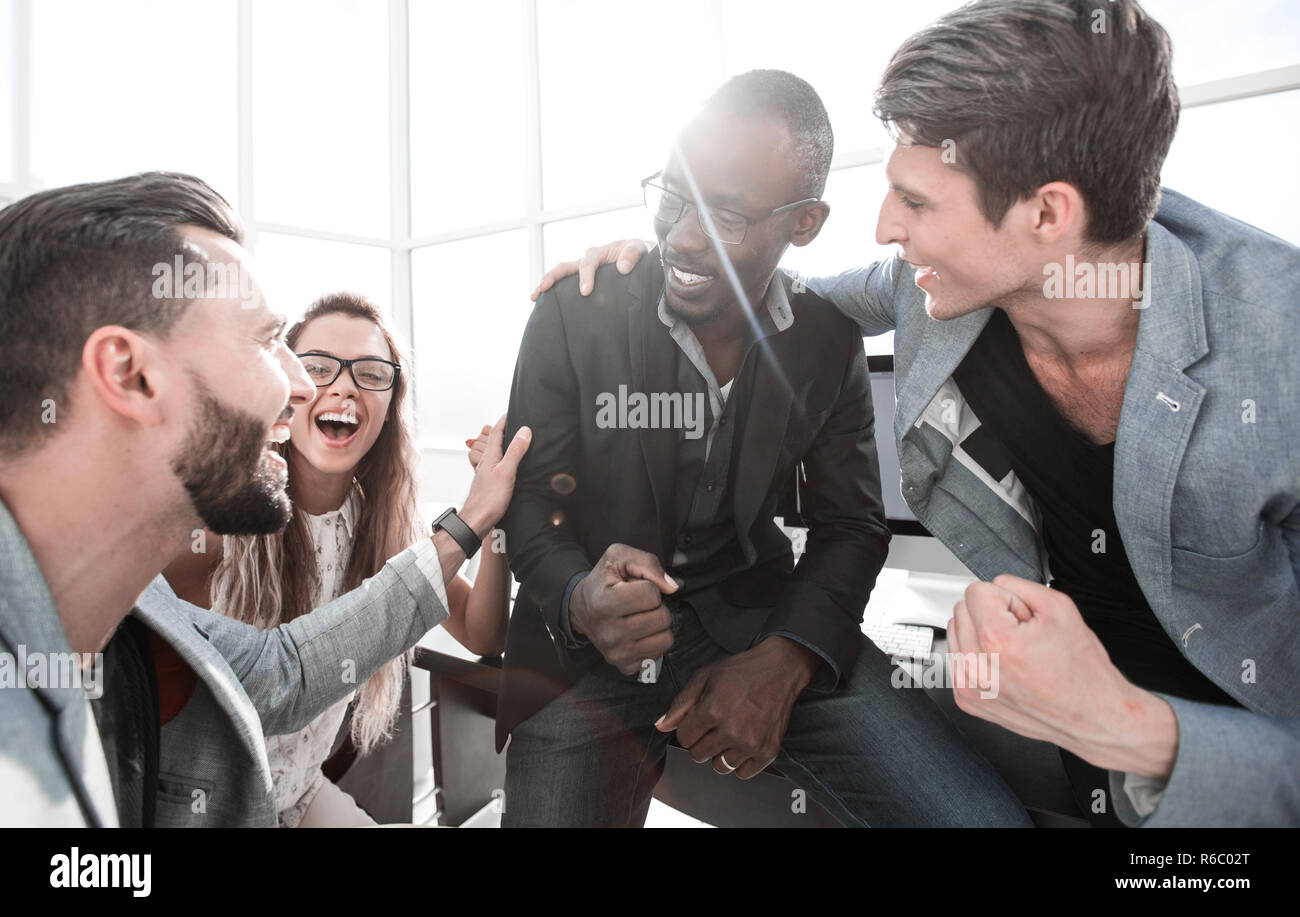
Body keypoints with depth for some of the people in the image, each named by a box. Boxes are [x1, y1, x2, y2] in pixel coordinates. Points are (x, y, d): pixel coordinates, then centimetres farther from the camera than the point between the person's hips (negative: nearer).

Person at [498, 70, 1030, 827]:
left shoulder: (829, 343, -2)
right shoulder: (575, 315, -9)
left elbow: (851, 525, 0)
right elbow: (530, 500, -6)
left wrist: (783, 661, -18)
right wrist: (580, 600, -29)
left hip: (760, 615, 2)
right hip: (596, 643, -1)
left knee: (981, 812, -11)